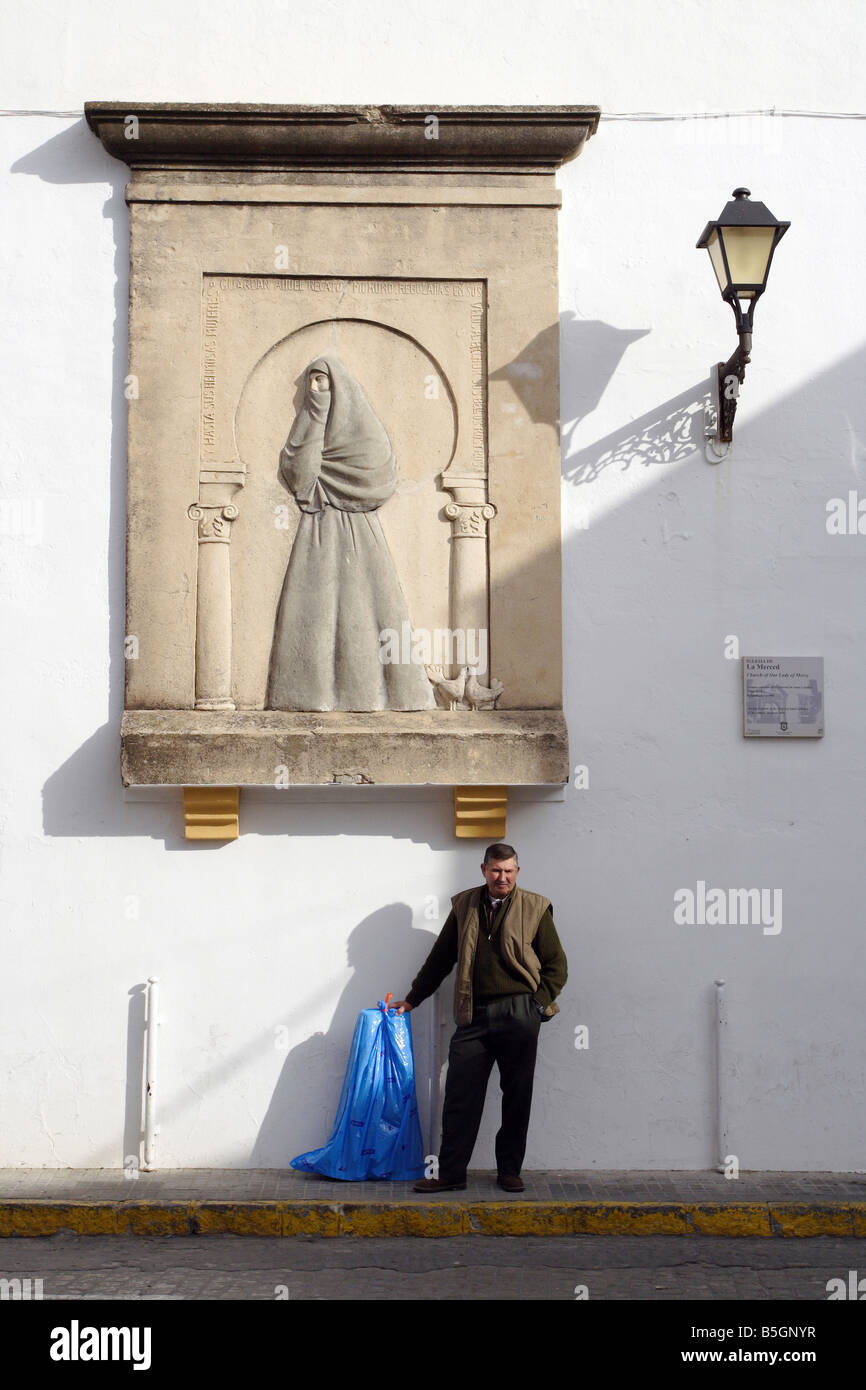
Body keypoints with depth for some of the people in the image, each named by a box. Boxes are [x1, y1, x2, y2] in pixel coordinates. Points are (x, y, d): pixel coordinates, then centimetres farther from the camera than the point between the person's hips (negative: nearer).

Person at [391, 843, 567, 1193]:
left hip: (518, 1016, -2)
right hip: (473, 1016, 2)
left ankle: (509, 1171, 16)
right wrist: (412, 999, 21)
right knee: (460, 1094, -2)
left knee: (516, 1096, 4)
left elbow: (556, 964, 8)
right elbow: (440, 958, 20)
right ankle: (451, 1172, 6)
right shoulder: (464, 906, 12)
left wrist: (539, 1003, -3)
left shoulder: (534, 908, 5)